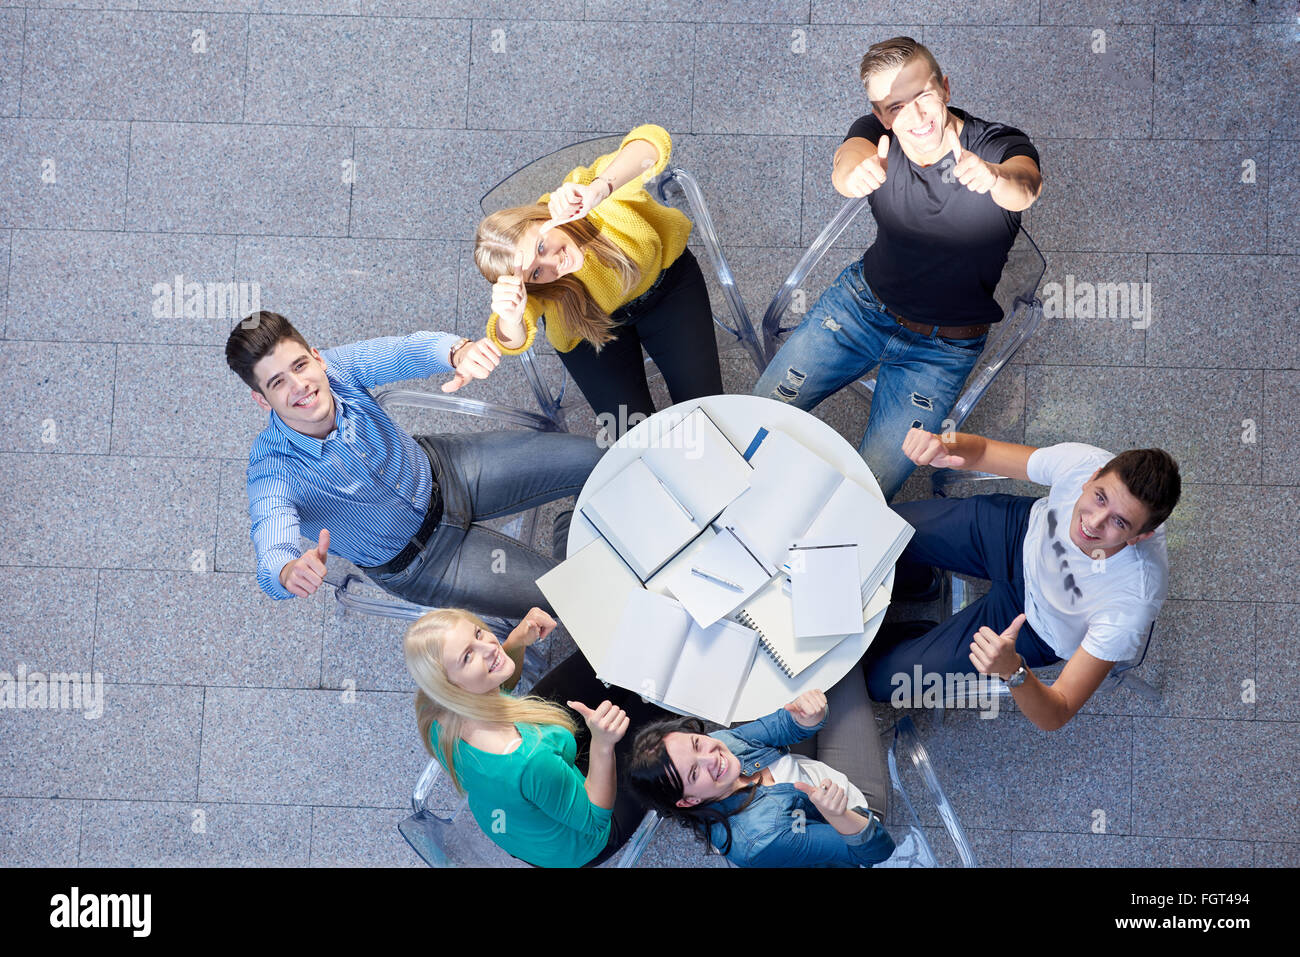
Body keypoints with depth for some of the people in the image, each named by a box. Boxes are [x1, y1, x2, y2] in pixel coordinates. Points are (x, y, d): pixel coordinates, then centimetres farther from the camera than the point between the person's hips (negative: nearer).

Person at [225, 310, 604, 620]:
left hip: (438, 469, 4)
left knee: (592, 458, 2)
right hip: (414, 560, -4)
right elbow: (271, 550, -46)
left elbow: (403, 351, -39)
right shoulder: (273, 470, -31)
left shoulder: (336, 367, -23)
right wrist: (288, 571, -72)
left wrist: (457, 351, -63)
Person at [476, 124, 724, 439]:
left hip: (666, 275, 0)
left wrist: (598, 190, -74)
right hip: (594, 325, 0)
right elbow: (514, 344, -47)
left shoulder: (585, 192, -42)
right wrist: (511, 320, -70)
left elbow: (654, 140, -58)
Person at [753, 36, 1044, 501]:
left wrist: (995, 178, -71)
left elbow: (1026, 185, -46)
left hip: (943, 344, -3)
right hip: (861, 301, 3)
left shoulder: (1000, 147, -21)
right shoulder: (875, 134, -15)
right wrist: (856, 172, -65)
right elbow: (845, 166, -39)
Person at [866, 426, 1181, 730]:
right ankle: (917, 581, 43)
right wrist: (945, 445, -40)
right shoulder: (1083, 461, -33)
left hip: (1033, 623, -3)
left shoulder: (1132, 605, -40)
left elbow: (1055, 716, -33)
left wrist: (1013, 671, -54)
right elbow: (982, 451, -15)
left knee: (880, 676, -6)